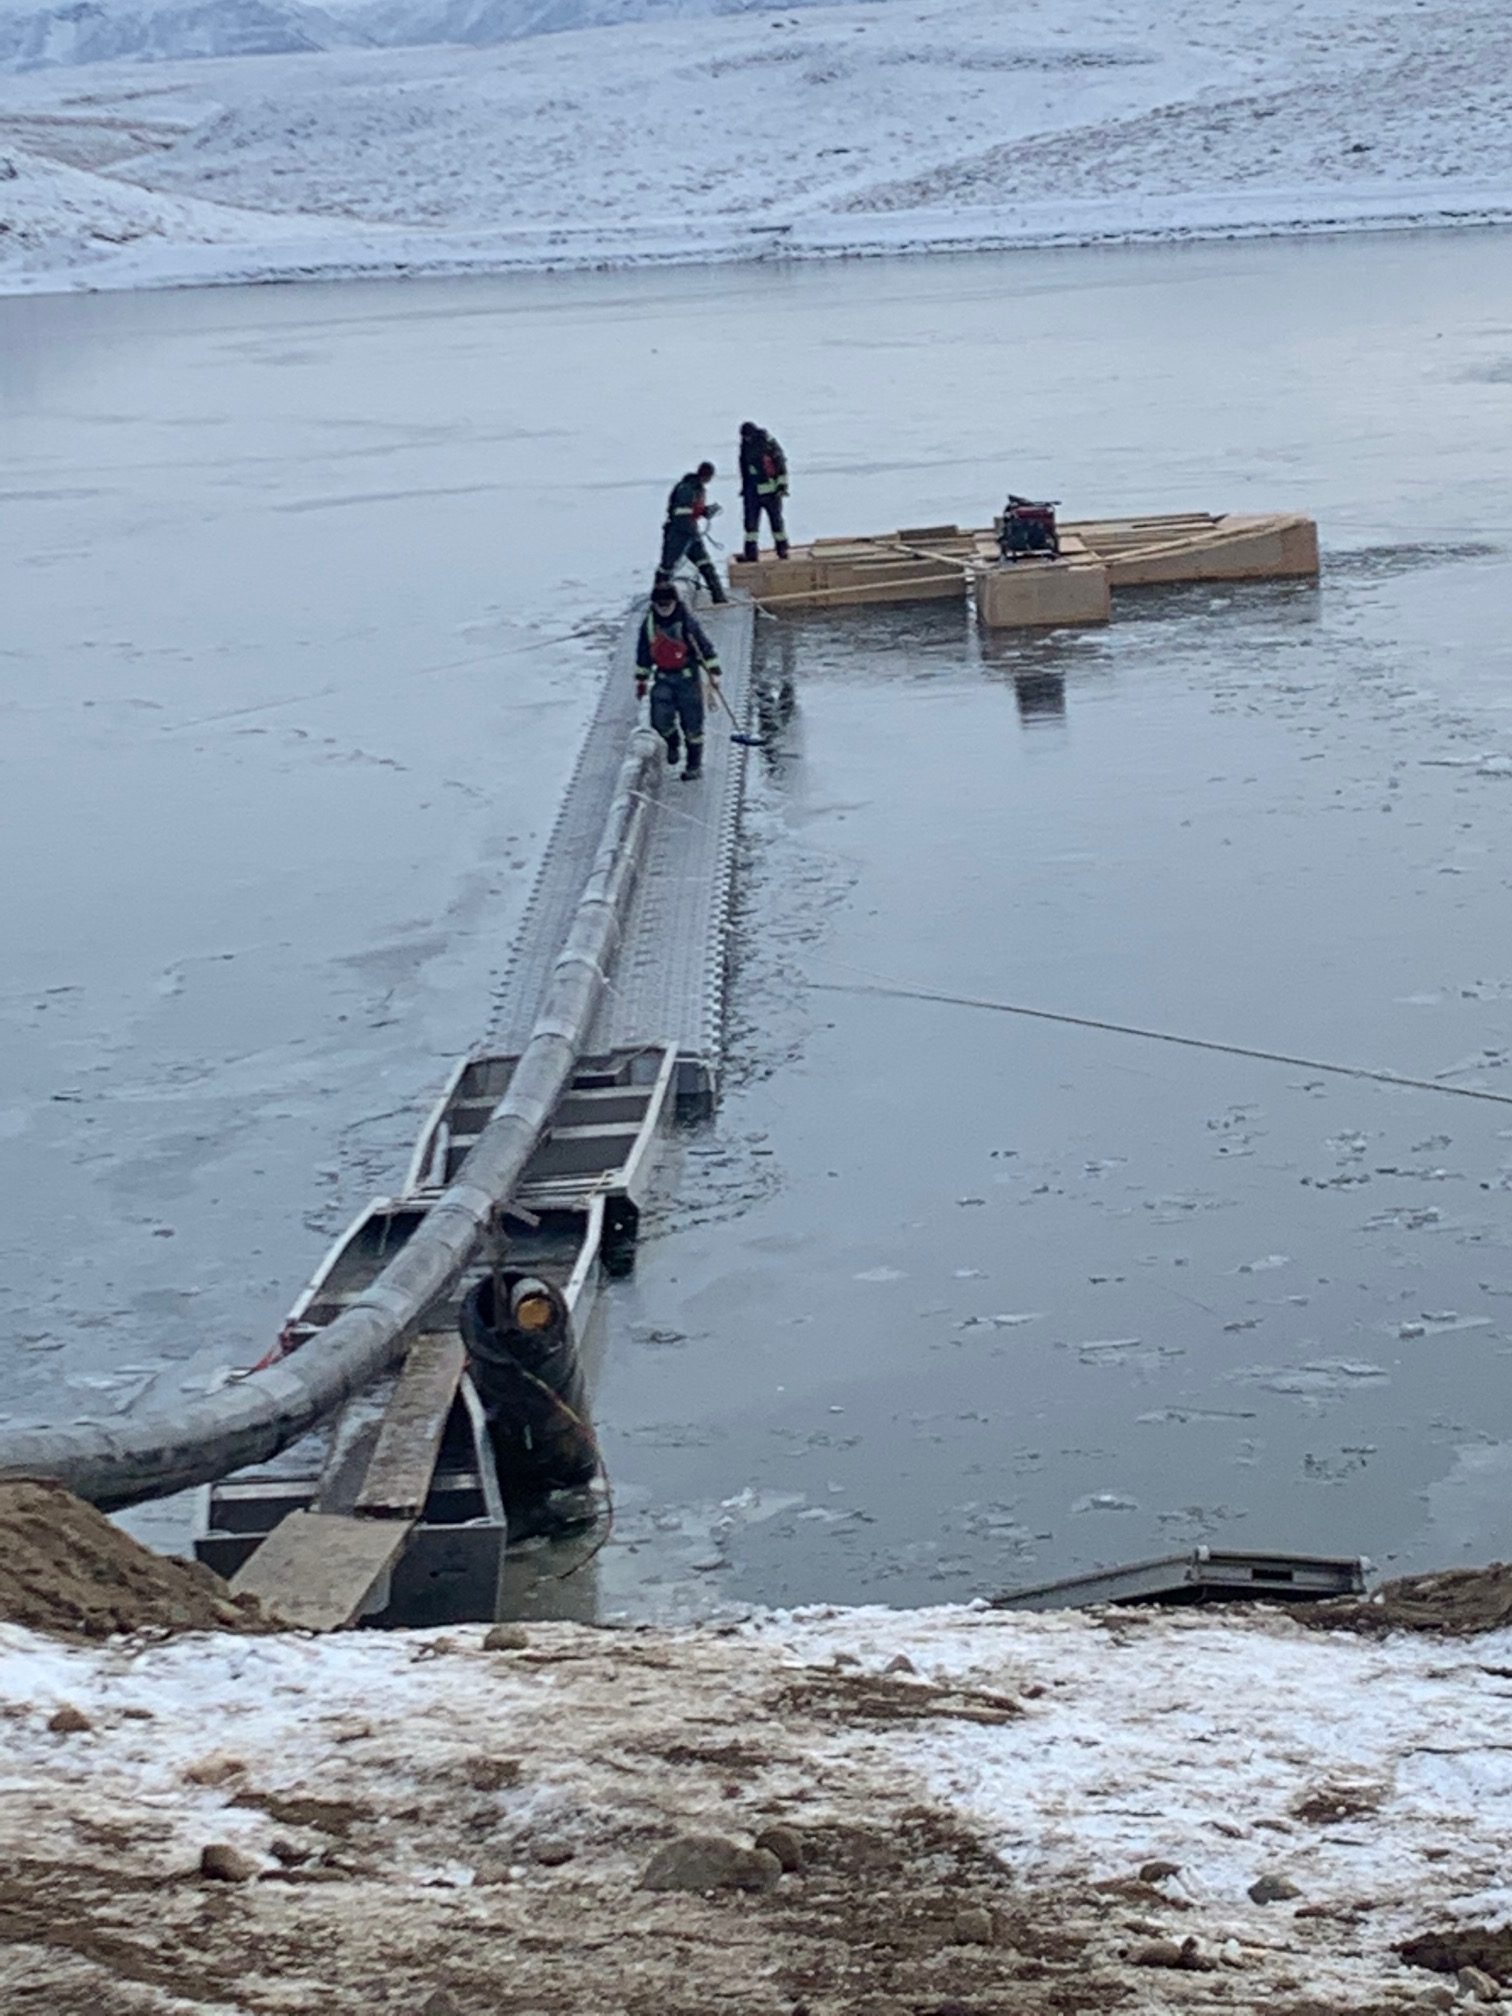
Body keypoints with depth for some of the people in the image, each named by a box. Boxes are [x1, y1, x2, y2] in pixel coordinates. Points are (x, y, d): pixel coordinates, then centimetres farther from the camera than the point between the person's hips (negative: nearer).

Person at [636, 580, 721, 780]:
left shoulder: (687, 621, -9)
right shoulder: (649, 624, 3)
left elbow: (705, 646, -4)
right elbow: (643, 654, 15)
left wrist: (713, 671, -6)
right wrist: (641, 680, 17)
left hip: (688, 676, -3)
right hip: (663, 678, 3)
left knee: (691, 721, -1)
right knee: (660, 719, -10)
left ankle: (694, 762, 12)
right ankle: (673, 741, 23)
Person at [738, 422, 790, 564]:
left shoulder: (769, 443, -10)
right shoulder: (745, 446, 8)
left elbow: (781, 464, -7)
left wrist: (782, 484, -11)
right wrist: (744, 487, 21)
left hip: (770, 488, -5)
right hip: (753, 490, 5)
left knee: (776, 519, 1)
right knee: (750, 520, 0)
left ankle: (782, 549, 13)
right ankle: (750, 552, 2)